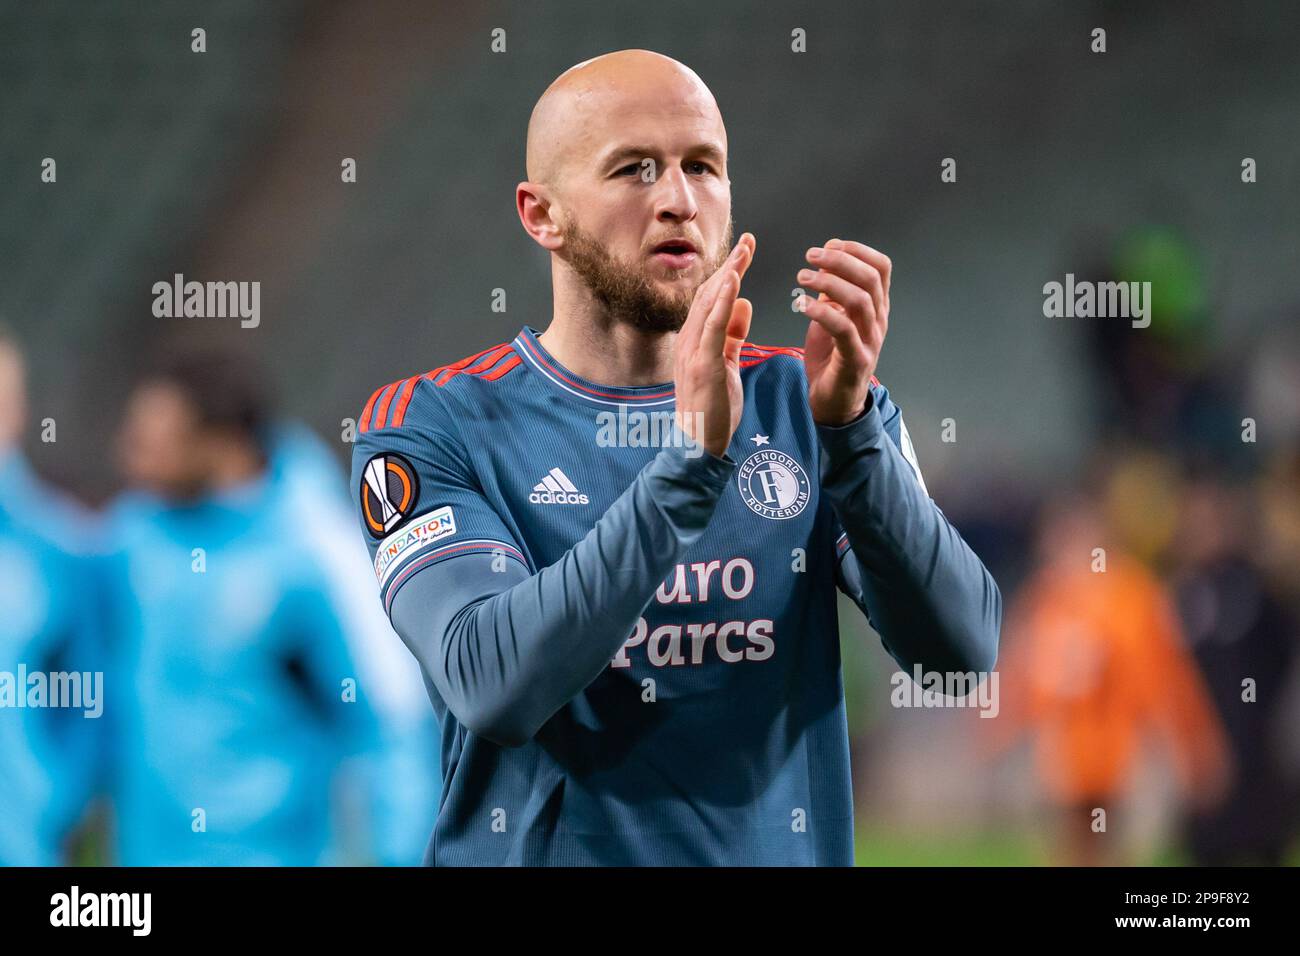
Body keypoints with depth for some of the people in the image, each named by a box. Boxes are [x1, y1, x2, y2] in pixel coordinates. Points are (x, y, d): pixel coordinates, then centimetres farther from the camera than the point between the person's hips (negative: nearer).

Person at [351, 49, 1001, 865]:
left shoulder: (804, 402, 1)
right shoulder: (433, 425, -7)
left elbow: (960, 648, -12)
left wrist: (851, 426, -25)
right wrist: (691, 458, -30)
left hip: (776, 848, 2)